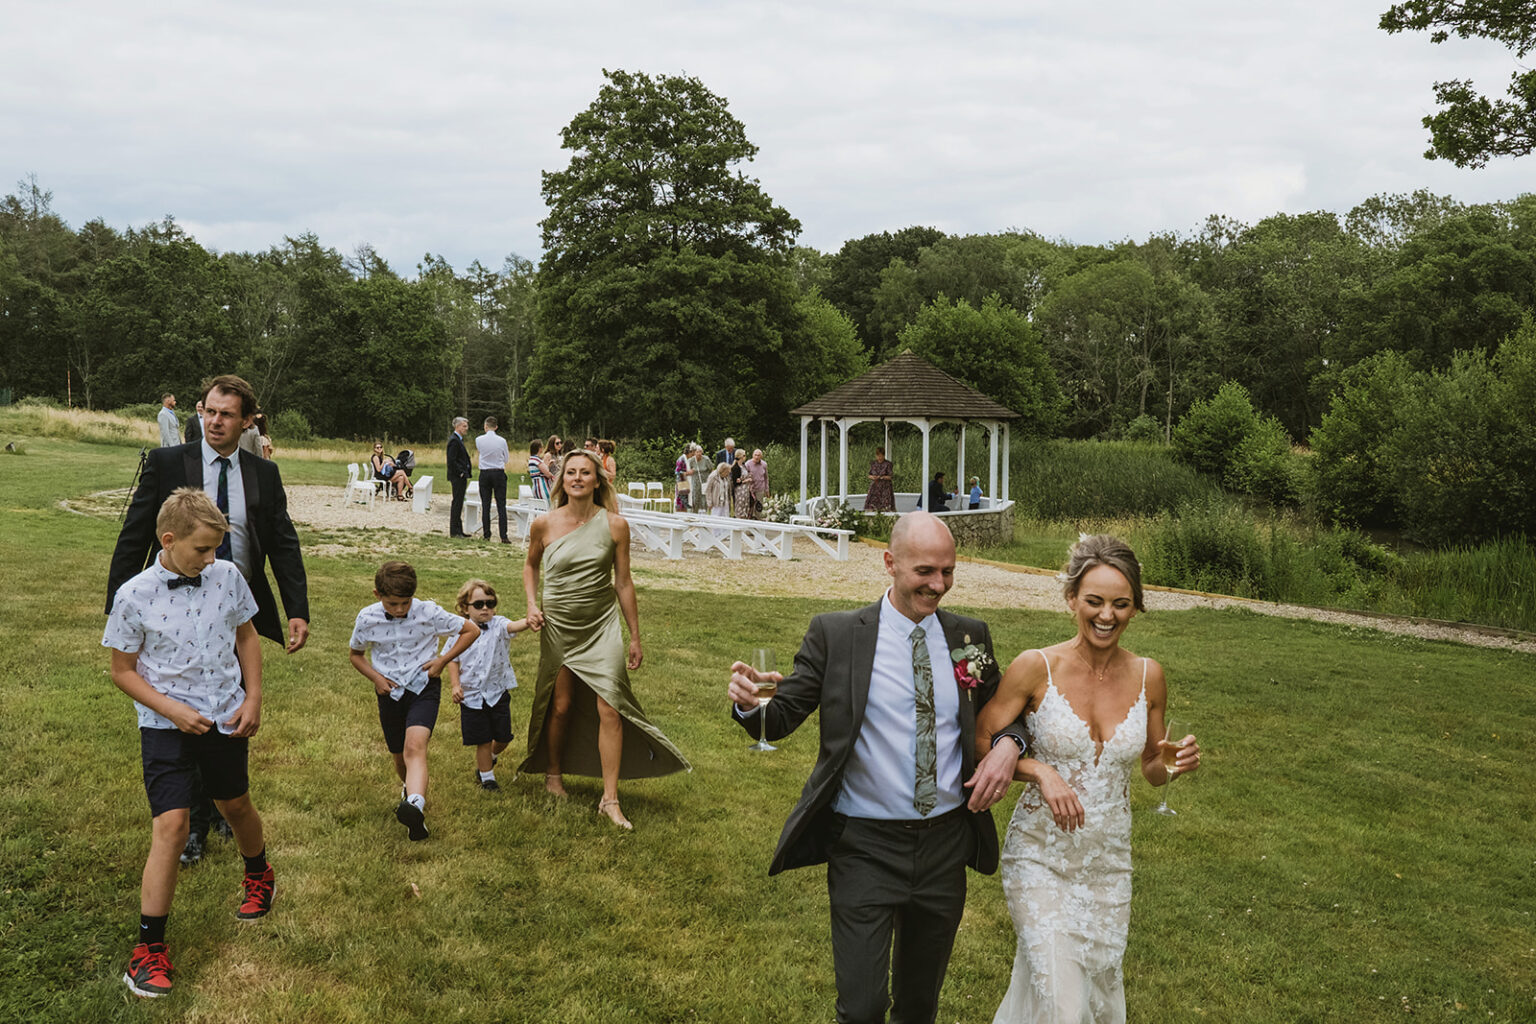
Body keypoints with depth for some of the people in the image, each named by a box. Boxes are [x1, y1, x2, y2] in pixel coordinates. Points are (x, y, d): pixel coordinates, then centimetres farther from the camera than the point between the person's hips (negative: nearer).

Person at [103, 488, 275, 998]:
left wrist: (253, 699, 2)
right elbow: (123, 670, -5)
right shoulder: (135, 596, -14)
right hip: (167, 725, -3)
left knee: (236, 805, 20)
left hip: (226, 720, 3)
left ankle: (258, 874, 51)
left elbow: (246, 636, 9)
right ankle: (149, 948, -2)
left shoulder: (227, 577, -6)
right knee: (171, 825, -12)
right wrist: (172, 709, -16)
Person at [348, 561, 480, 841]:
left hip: (423, 687, -3)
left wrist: (442, 660, -9)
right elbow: (355, 653, 13)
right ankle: (409, 788, 49)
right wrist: (376, 678, -4)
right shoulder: (367, 619, -6)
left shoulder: (428, 613, -11)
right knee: (399, 756, 15)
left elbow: (471, 630, -1)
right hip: (390, 692, 3)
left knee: (415, 746, -26)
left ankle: (415, 807, -48)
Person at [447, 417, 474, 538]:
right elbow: (451, 460, -21)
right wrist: (461, 472, -17)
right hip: (457, 477, -10)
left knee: (458, 503, 12)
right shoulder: (454, 440, -14)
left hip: (461, 477, 10)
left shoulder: (458, 439, 17)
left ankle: (458, 530, 17)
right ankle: (454, 531, -3)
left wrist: (466, 472, 13)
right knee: (457, 502, -6)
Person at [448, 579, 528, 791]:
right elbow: (453, 660, 6)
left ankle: (490, 758, 43)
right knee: (483, 741, 7)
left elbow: (513, 625, -30)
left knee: (502, 737, 11)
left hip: (498, 693, 1)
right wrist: (455, 685, -6)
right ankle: (487, 777, 25)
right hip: (472, 696, 0)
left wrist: (529, 621, -53)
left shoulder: (498, 625, -8)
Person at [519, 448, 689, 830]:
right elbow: (531, 565, 16)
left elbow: (623, 583, 0)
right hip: (558, 627, 1)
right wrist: (532, 604, 0)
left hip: (602, 626, -1)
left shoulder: (615, 525, -8)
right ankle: (553, 773, 39)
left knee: (609, 708, -9)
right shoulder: (544, 525, -5)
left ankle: (610, 798, -1)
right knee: (561, 705, 12)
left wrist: (635, 637, 4)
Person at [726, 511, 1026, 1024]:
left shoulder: (970, 636, 3)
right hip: (865, 846, -3)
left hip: (946, 844, 4)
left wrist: (1008, 744, -7)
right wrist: (749, 703, -29)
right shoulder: (836, 633, -7)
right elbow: (781, 719, -7)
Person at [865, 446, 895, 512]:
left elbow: (891, 476, -5)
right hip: (874, 486, 4)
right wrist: (872, 477, -9)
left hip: (885, 487, -4)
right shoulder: (873, 464, 11)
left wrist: (883, 477, -20)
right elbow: (869, 475, 14)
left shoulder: (888, 464, -3)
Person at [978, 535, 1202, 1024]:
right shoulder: (1037, 667, -14)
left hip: (1109, 860, 4)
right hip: (1040, 855, -4)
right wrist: (1038, 769, -22)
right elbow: (978, 744, -9)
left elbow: (1152, 770, 11)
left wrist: (1174, 760, -10)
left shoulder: (1148, 676, -3)